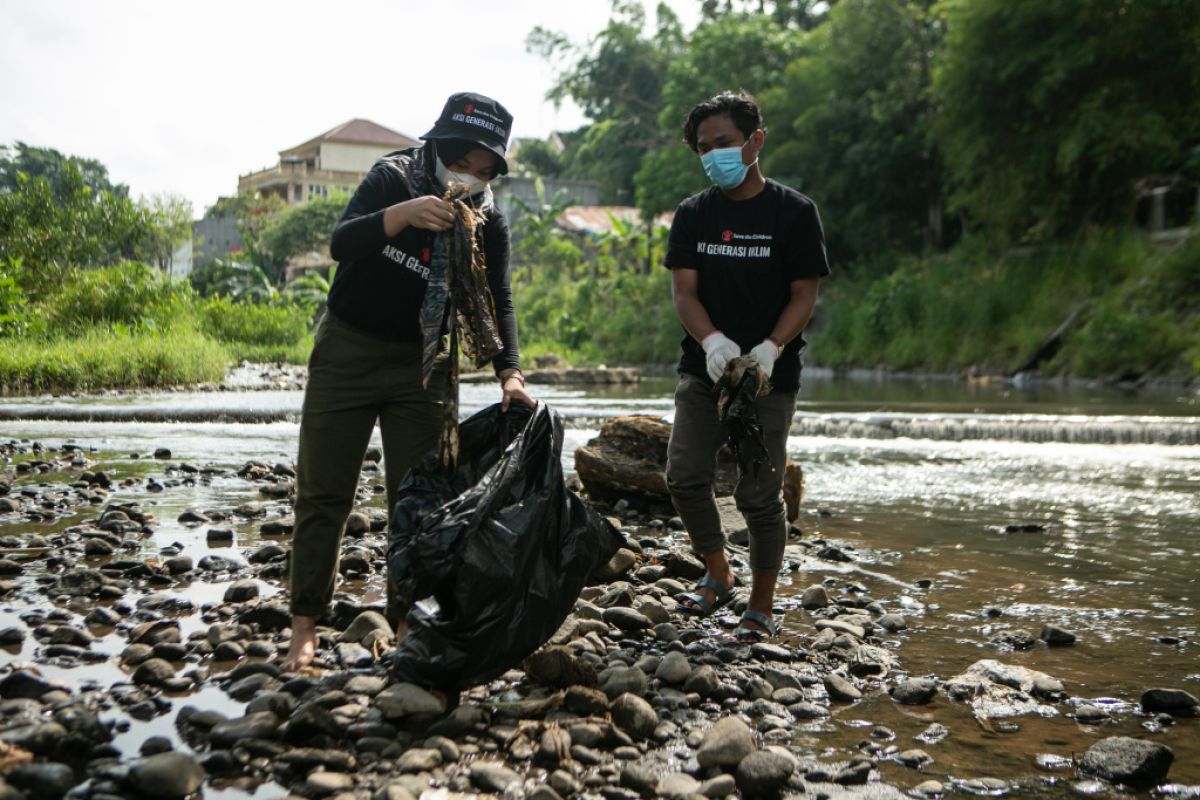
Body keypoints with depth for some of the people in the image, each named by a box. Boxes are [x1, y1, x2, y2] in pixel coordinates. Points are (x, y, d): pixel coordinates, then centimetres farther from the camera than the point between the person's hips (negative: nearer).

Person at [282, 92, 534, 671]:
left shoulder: (488, 222, -5)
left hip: (421, 364, 2)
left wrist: (509, 373, -26)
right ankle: (304, 626, 7)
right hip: (347, 351, -2)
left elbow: (496, 302, -9)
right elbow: (340, 244, -22)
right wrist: (402, 216, -40)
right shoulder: (391, 178, -10)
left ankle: (405, 623, 11)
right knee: (324, 492, 0)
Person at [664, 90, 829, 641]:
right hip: (703, 369, 4)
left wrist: (771, 348, -23)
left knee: (759, 493, -2)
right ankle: (718, 576, 21)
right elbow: (683, 291, 0)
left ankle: (761, 608, 13)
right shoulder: (693, 214, 7)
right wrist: (712, 340, -21)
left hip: (769, 375, -4)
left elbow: (804, 295, -4)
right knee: (684, 477, -2)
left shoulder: (793, 212, -3)